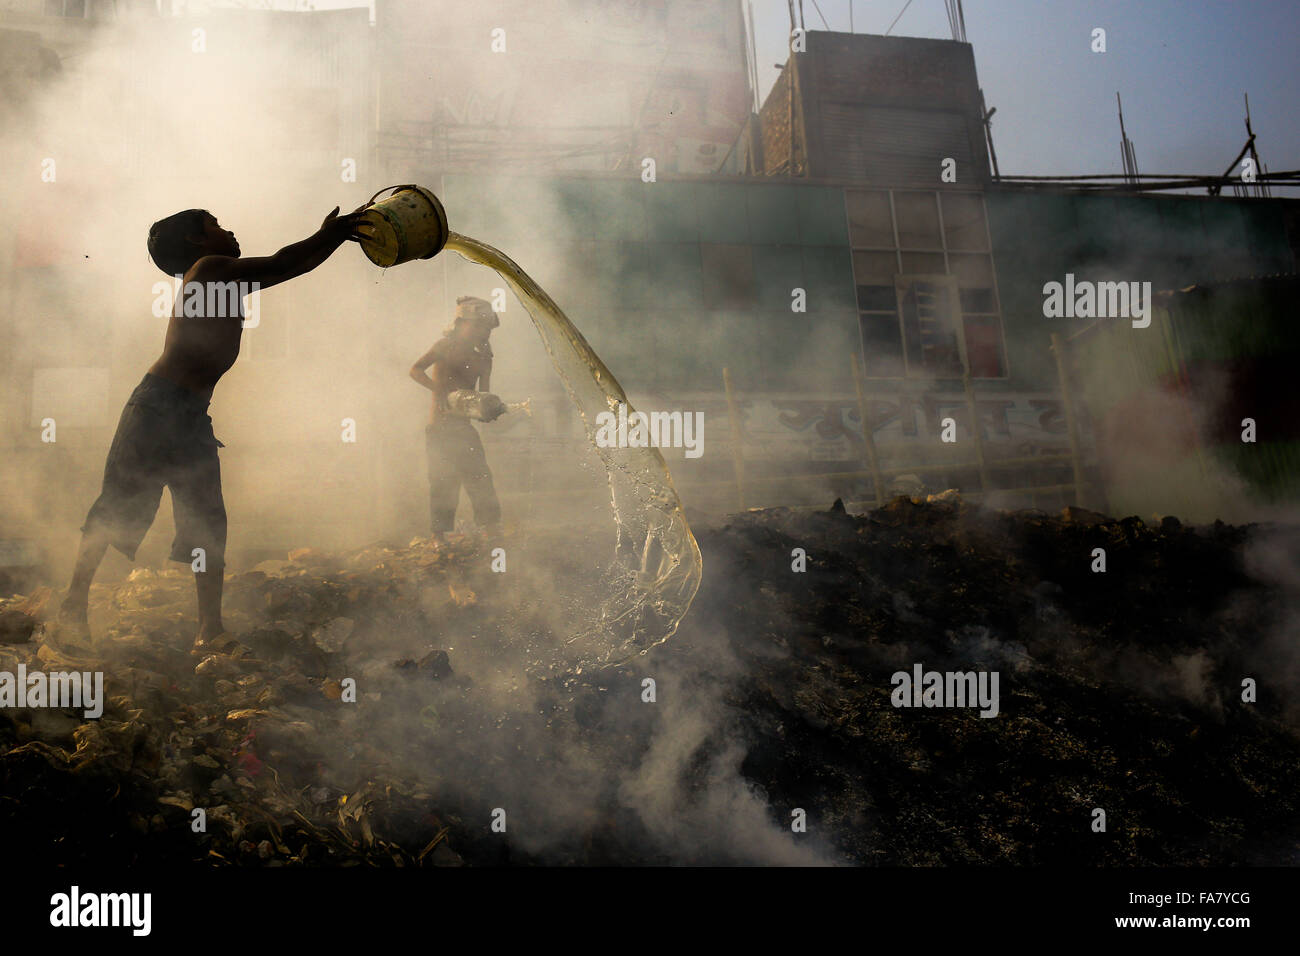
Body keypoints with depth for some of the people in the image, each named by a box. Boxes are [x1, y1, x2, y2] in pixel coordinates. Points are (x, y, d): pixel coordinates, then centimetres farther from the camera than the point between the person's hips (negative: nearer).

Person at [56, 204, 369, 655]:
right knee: (116, 508, 0)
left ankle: (210, 631, 4)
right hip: (159, 403, -8)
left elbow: (289, 267, 24)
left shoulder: (227, 281, 19)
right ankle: (74, 604, 11)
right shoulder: (207, 269, -4)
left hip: (194, 416, 8)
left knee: (207, 523, 3)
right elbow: (281, 264, -10)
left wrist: (336, 234, 20)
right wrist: (328, 236, -1)